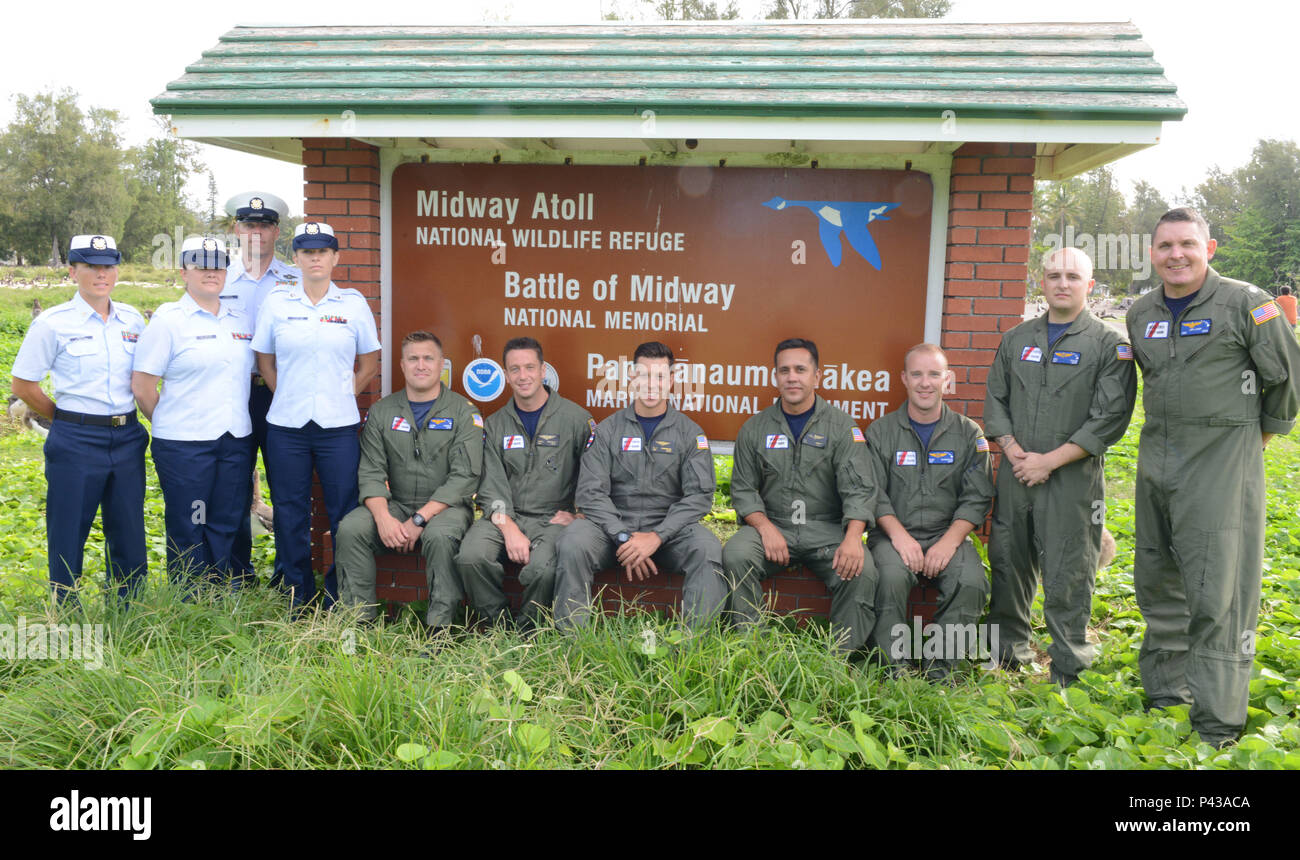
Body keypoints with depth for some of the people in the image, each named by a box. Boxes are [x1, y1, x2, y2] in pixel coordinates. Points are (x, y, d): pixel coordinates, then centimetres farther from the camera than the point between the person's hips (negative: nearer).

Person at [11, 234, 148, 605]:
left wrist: (125, 419, 8)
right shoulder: (53, 323, -5)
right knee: (68, 535, 5)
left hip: (127, 439, 4)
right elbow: (23, 385, 0)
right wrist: (67, 418, 4)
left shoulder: (132, 319, 6)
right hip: (76, 443, -4)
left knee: (129, 533, 10)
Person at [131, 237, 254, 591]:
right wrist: (173, 424, 2)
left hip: (236, 440, 4)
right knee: (188, 530, 3)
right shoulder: (168, 320, -3)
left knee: (227, 526, 10)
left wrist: (240, 422, 11)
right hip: (184, 444, -4)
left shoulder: (241, 319, 12)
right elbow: (142, 387, -4)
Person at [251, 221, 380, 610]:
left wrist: (343, 395, 6)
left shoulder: (353, 303, 3)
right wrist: (289, 397, 7)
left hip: (338, 425, -1)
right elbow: (264, 361, 13)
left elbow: (369, 362, 12)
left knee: (345, 511, 0)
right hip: (286, 425, 1)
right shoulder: (276, 303, 4)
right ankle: (296, 595, 21)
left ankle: (343, 598, 13)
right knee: (290, 510, 7)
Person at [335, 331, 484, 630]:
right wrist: (383, 517, -17)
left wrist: (420, 519, -18)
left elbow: (465, 476, -11)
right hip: (395, 505, 4)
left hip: (446, 506, -3)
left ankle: (440, 625, -23)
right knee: (350, 528, -22)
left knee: (439, 535, -35)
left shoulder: (463, 412, -2)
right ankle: (358, 616, -11)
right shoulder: (381, 412, 9)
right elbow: (370, 473, 3)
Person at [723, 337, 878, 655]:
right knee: (735, 555, -27)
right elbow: (742, 489, 7)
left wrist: (853, 537, -24)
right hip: (772, 524, 1)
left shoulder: (841, 425, 3)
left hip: (827, 528, -1)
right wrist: (766, 528, -12)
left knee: (861, 572, -28)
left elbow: (859, 489, -6)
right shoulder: (755, 429, 9)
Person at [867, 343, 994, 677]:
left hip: (948, 535, 1)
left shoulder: (969, 434, 9)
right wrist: (899, 536, -15)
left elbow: (977, 498, 3)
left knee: (972, 582, -28)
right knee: (891, 577, -33)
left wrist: (949, 542, -12)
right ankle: (894, 670, -17)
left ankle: (940, 672, -13)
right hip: (895, 533, -1)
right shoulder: (881, 431, 7)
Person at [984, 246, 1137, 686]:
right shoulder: (1016, 339, 12)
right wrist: (1013, 450, -4)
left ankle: (1069, 670, 14)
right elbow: (995, 401, 13)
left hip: (1073, 479, -4)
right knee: (1008, 565, 11)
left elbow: (1110, 418, -9)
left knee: (1067, 577, 0)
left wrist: (1049, 460, -13)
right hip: (1014, 474, 4)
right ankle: (1008, 652, 29)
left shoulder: (1110, 344, -2)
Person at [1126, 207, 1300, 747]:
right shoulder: (1141, 314, 10)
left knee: (1217, 593, -6)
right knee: (1158, 584, 14)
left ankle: (1217, 726, 2)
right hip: (1157, 460, 6)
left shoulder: (1245, 303, -7)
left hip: (1223, 464, -6)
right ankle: (1164, 694, 30)